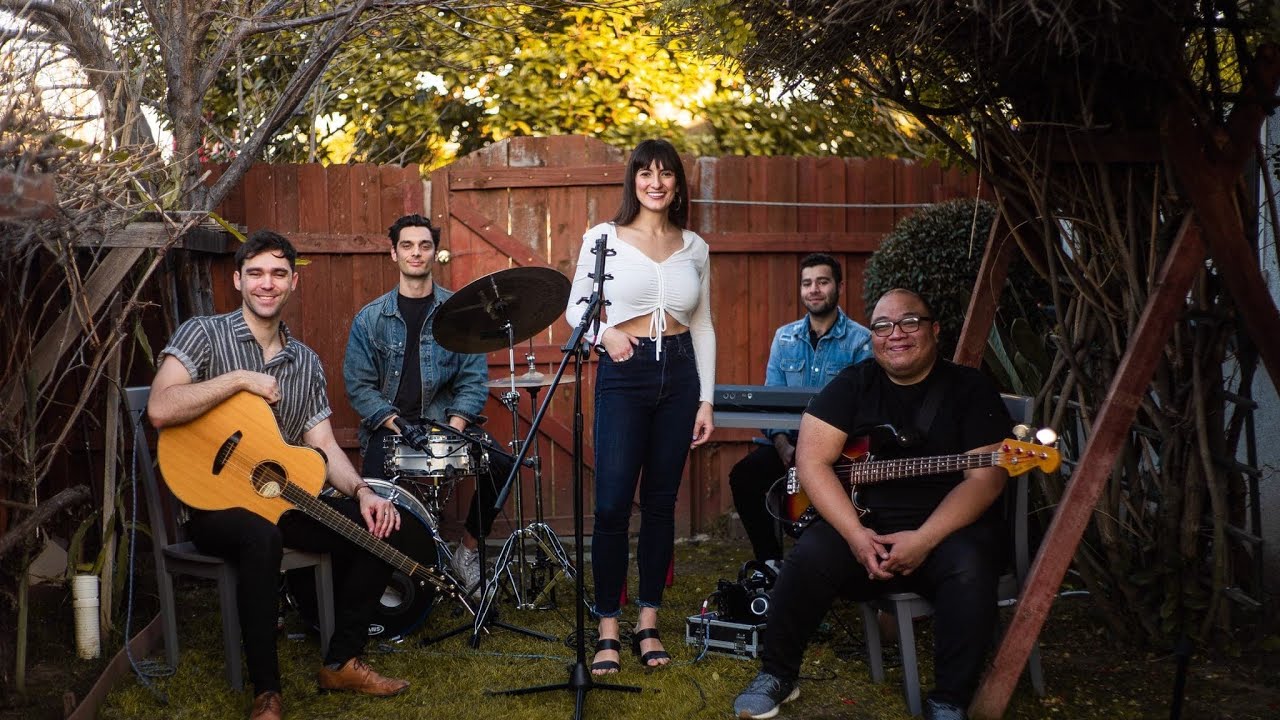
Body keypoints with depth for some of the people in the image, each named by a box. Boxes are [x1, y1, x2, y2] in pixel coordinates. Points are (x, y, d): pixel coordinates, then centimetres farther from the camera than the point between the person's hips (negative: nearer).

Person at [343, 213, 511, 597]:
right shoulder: (370, 318, 6)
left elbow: (473, 379, 2)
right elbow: (359, 384, 1)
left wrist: (454, 427, -15)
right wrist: (397, 427, -15)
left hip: (446, 420, 1)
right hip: (388, 424, -1)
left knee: (499, 464, -22)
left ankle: (469, 549, 3)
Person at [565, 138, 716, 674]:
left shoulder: (695, 247, 9)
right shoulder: (603, 237, 0)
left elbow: (702, 327, 12)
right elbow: (575, 307, 4)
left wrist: (706, 399, 7)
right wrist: (605, 332, -17)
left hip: (679, 373, 3)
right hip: (623, 373, -3)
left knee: (661, 503, 7)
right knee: (612, 504, -7)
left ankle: (648, 625, 17)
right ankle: (608, 630, 5)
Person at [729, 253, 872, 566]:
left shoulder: (861, 341, -2)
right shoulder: (784, 337, 12)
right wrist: (783, 446, -12)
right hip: (788, 439, 4)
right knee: (744, 475, -23)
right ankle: (769, 561, -10)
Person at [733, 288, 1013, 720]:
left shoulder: (971, 389, -1)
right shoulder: (853, 385, 5)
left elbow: (986, 478, -11)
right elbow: (812, 461, -4)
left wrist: (924, 539, -23)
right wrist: (855, 534, -18)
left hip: (948, 526, -1)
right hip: (865, 526, 2)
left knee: (968, 567, -33)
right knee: (812, 554, -26)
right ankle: (777, 675, -5)